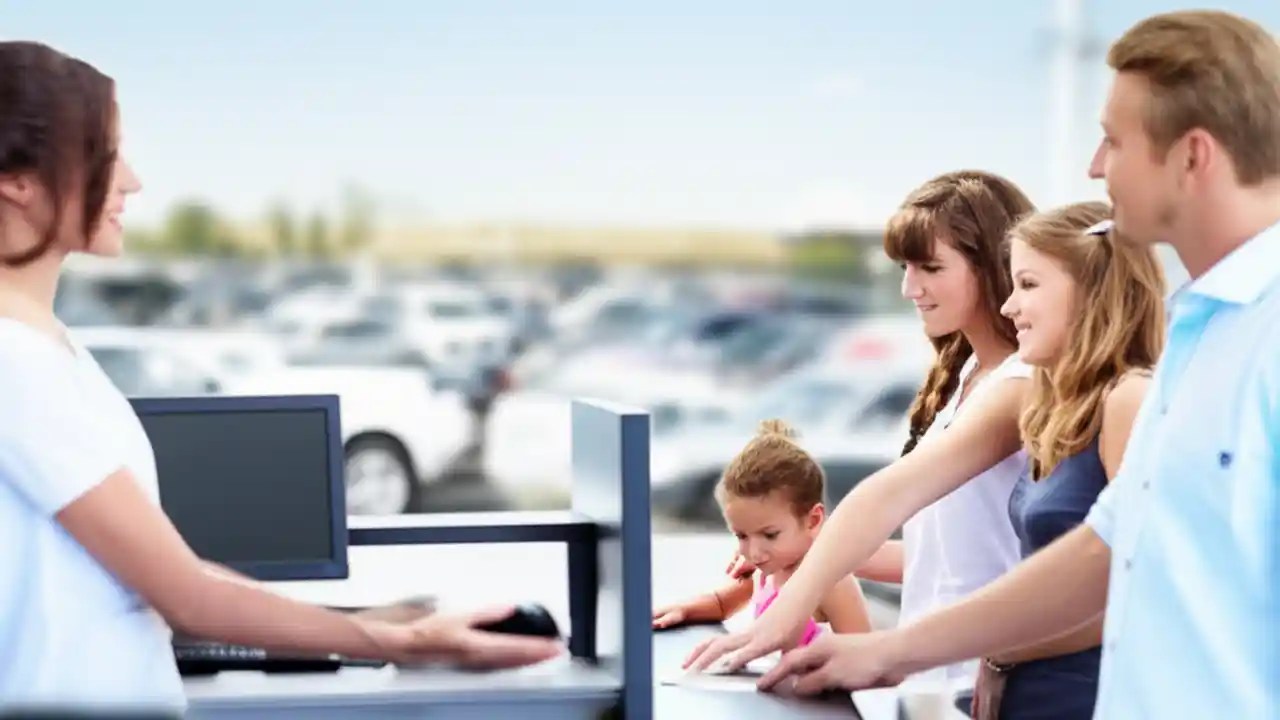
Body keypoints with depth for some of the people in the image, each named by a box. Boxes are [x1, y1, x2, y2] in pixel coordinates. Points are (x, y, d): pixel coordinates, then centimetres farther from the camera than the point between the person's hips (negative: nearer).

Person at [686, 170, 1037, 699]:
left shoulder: (1020, 384, -16)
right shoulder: (964, 376, 14)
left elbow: (894, 492, -29)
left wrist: (792, 605, -39)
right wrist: (827, 556, 4)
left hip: (985, 686, -8)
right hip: (936, 677, 8)